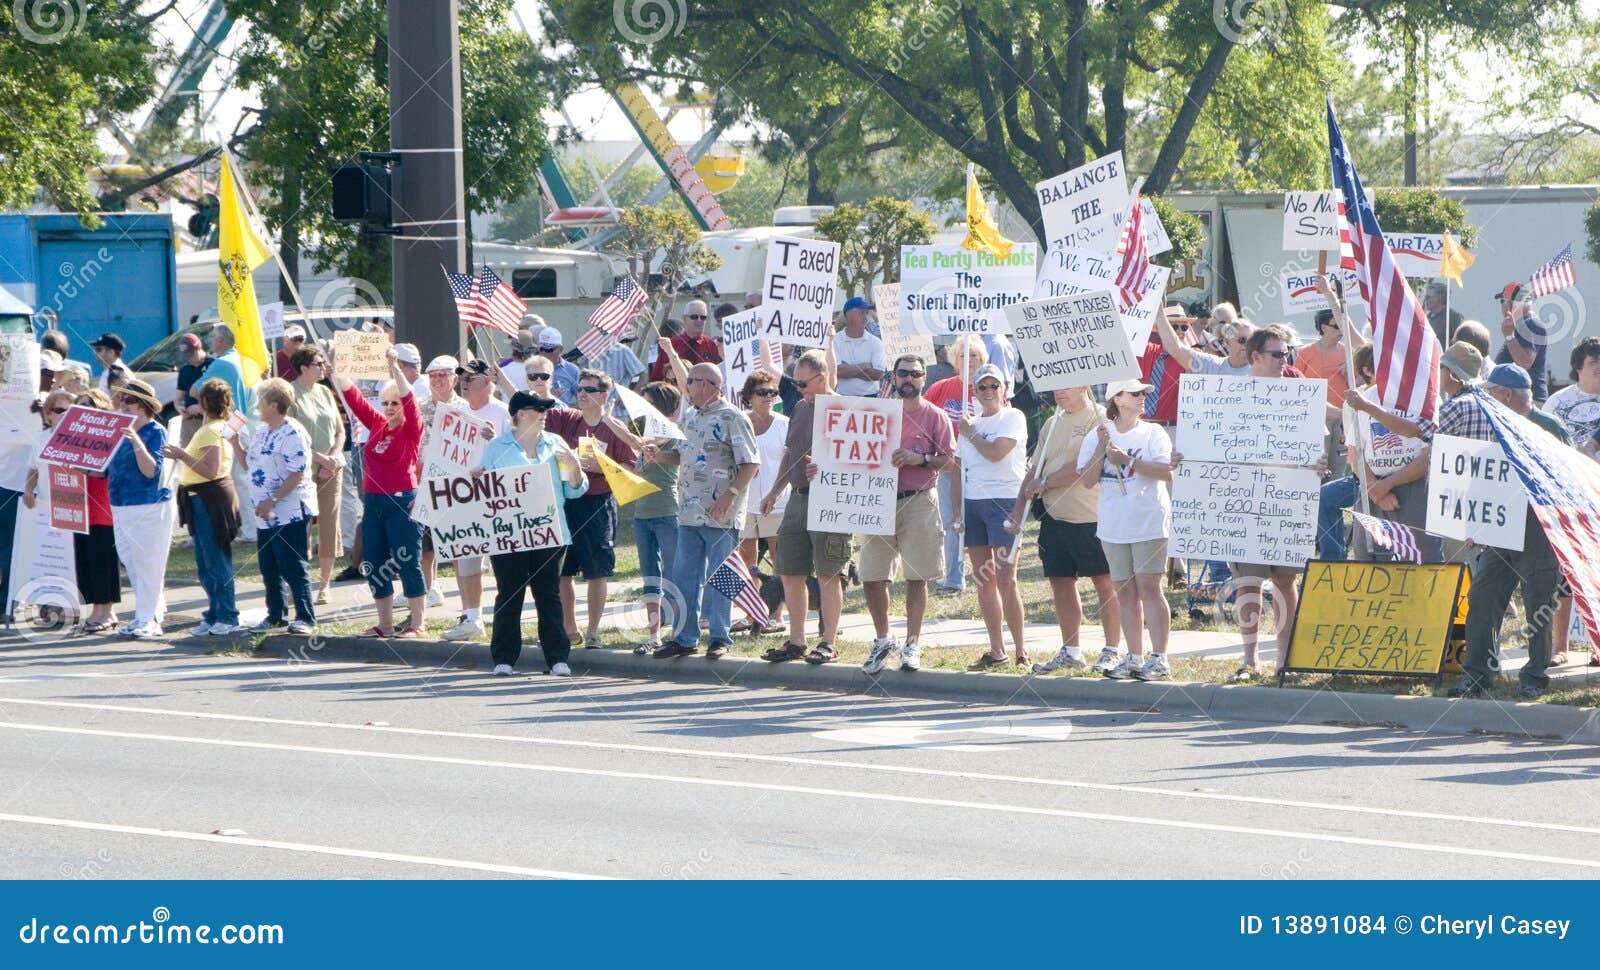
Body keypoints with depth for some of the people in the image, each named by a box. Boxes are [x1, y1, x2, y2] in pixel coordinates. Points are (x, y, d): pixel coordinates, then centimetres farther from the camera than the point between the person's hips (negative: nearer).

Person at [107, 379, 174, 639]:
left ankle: (146, 619, 1)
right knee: (130, 560, 12)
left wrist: (137, 443, -30)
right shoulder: (119, 431, 12)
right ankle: (155, 607, 26)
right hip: (121, 508, 8)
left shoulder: (155, 432, -9)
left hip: (150, 507, -8)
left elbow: (152, 471, -19)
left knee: (147, 562, -4)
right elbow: (106, 470, 16)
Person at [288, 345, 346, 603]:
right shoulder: (291, 395, -7)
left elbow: (340, 431, 15)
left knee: (329, 526, 4)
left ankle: (325, 583, 10)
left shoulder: (325, 392, 12)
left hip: (331, 471, 5)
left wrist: (333, 458, -2)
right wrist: (318, 457, -15)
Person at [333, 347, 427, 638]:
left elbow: (409, 401, -19)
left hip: (402, 503, -7)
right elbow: (354, 398, 9)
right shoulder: (376, 425, 11)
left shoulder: (412, 429, -4)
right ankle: (385, 624, 19)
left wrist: (395, 369, -27)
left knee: (408, 564, -3)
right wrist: (337, 372, -1)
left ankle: (417, 623, 3)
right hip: (373, 503, 7)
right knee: (374, 567, 9)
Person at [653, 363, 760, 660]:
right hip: (689, 513, 8)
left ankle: (720, 638, 9)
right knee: (684, 576, 8)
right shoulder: (690, 416, 15)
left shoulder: (732, 418, -10)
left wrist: (730, 496, -21)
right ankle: (685, 638, 13)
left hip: (720, 514, -8)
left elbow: (751, 463, -13)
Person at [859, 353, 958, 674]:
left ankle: (912, 645, 6)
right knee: (872, 577, 1)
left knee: (917, 577, -1)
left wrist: (920, 459, -17)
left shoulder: (935, 416, 2)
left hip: (918, 501, -3)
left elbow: (950, 461, -2)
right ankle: (882, 640, 17)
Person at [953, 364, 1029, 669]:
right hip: (972, 504, 7)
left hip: (1004, 501, -7)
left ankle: (1021, 652, -6)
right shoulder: (969, 424, 18)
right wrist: (958, 510, 9)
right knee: (983, 581, 6)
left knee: (1006, 580, -11)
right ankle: (996, 652, 11)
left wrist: (970, 434, -1)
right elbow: (958, 471, 18)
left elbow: (995, 452, -16)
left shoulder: (1013, 418, -2)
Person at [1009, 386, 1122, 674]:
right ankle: (1070, 652, 18)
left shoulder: (1099, 419, -9)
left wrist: (1045, 483, -10)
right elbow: (1036, 471, 18)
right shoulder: (1052, 424, 16)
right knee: (1061, 583, 9)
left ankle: (1113, 650, 6)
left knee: (1105, 583, -1)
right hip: (1054, 517, 8)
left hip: (1091, 518, -7)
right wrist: (1019, 507, 7)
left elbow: (1085, 468, -17)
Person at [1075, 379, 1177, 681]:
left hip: (1148, 522, -3)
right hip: (1113, 526, 3)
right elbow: (1088, 480, 1)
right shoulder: (1096, 437, 9)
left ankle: (1159, 659, -8)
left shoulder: (1153, 433, 2)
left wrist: (1128, 460, -18)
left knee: (1149, 588, -8)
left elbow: (1167, 473, -11)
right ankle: (1134, 658, 14)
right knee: (1124, 593, 7)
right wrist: (1102, 449, -11)